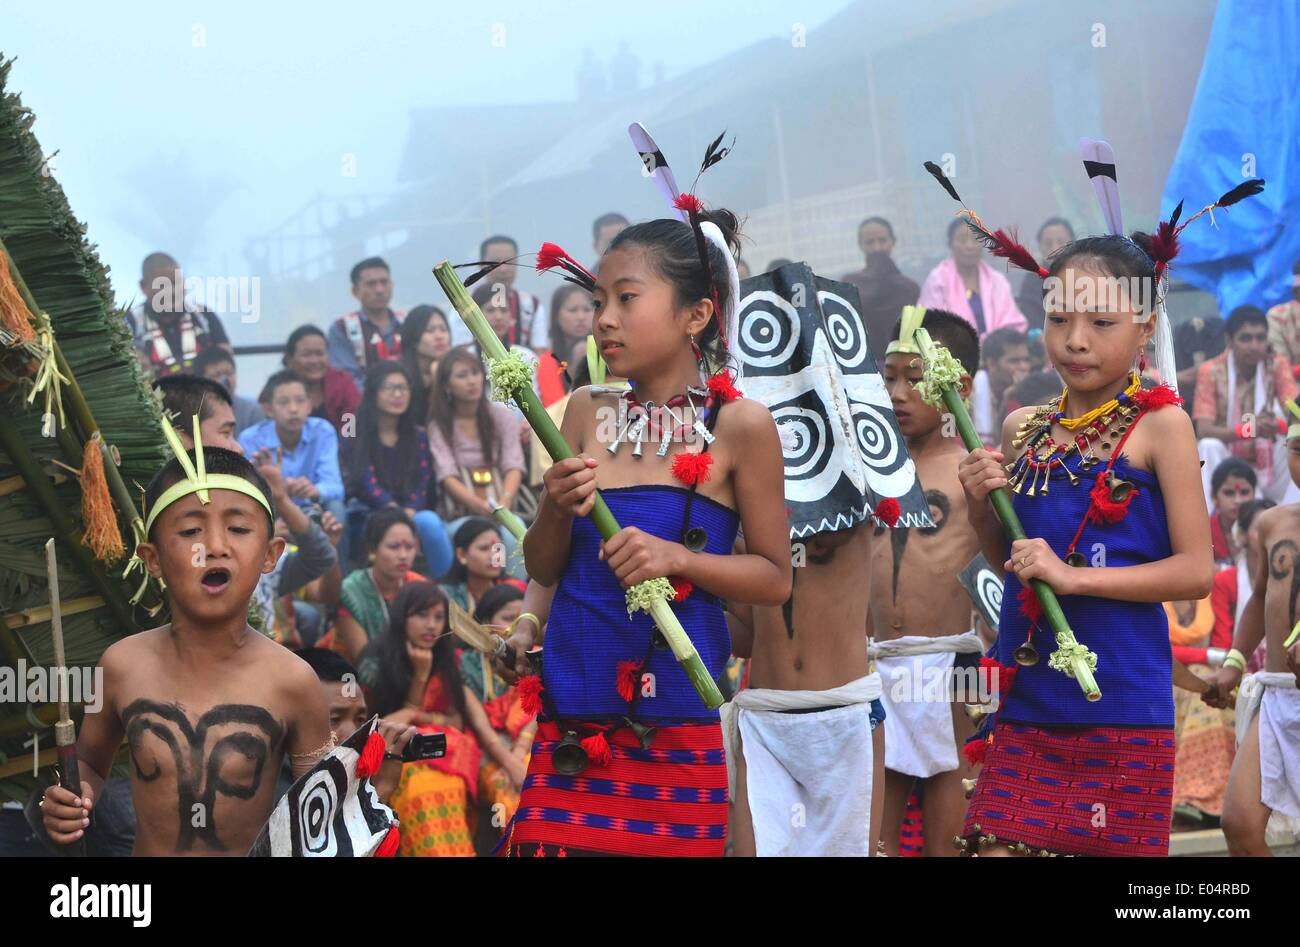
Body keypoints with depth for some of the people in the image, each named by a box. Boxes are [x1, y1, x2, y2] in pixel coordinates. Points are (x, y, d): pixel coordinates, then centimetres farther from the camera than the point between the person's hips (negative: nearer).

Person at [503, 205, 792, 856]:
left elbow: (775, 579, 0)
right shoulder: (588, 411, 7)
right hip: (571, 720, 3)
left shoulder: (738, 424, -4)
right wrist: (558, 510, -8)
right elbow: (542, 570, 12)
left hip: (674, 724, -3)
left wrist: (676, 557, -15)